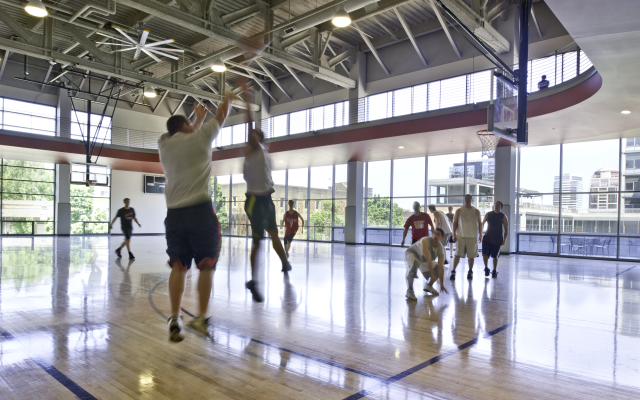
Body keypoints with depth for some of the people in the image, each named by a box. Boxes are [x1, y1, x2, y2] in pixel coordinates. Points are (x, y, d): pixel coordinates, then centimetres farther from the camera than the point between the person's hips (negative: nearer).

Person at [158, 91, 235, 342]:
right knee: (206, 265, 4)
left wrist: (198, 118, 49)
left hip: (174, 212, 5)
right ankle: (201, 317, 1)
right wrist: (227, 100, 37)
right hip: (200, 209, -4)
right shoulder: (199, 138, 3)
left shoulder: (164, 144, 14)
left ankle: (175, 321, 5)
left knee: (178, 266, 7)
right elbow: (220, 117, 18)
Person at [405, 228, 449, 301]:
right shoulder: (425, 241, -36)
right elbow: (428, 260, -40)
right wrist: (432, 274, -42)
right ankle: (409, 291, -26)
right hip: (412, 253, -7)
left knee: (438, 270, 2)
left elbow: (441, 267, -16)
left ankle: (428, 285, 29)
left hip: (423, 259, 7)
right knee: (413, 266, -38)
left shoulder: (441, 249, -17)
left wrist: (442, 284, -17)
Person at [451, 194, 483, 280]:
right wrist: (454, 234, -1)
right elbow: (455, 223, 5)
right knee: (457, 254, -6)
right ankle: (453, 271, -1)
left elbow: (480, 223, 10)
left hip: (473, 237, 1)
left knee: (471, 255, 6)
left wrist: (480, 235, 4)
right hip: (461, 236, -1)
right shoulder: (459, 211, 4)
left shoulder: (476, 211, 6)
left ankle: (470, 272, 19)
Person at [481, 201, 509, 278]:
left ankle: (494, 271, 25)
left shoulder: (503, 217, -1)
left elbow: (506, 230, 1)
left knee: (495, 256, 7)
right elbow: (482, 224, 13)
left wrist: (504, 240, -8)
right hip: (487, 237, 1)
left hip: (497, 240, -1)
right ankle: (486, 268, 10)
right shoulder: (488, 214, 4)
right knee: (485, 254, -13)